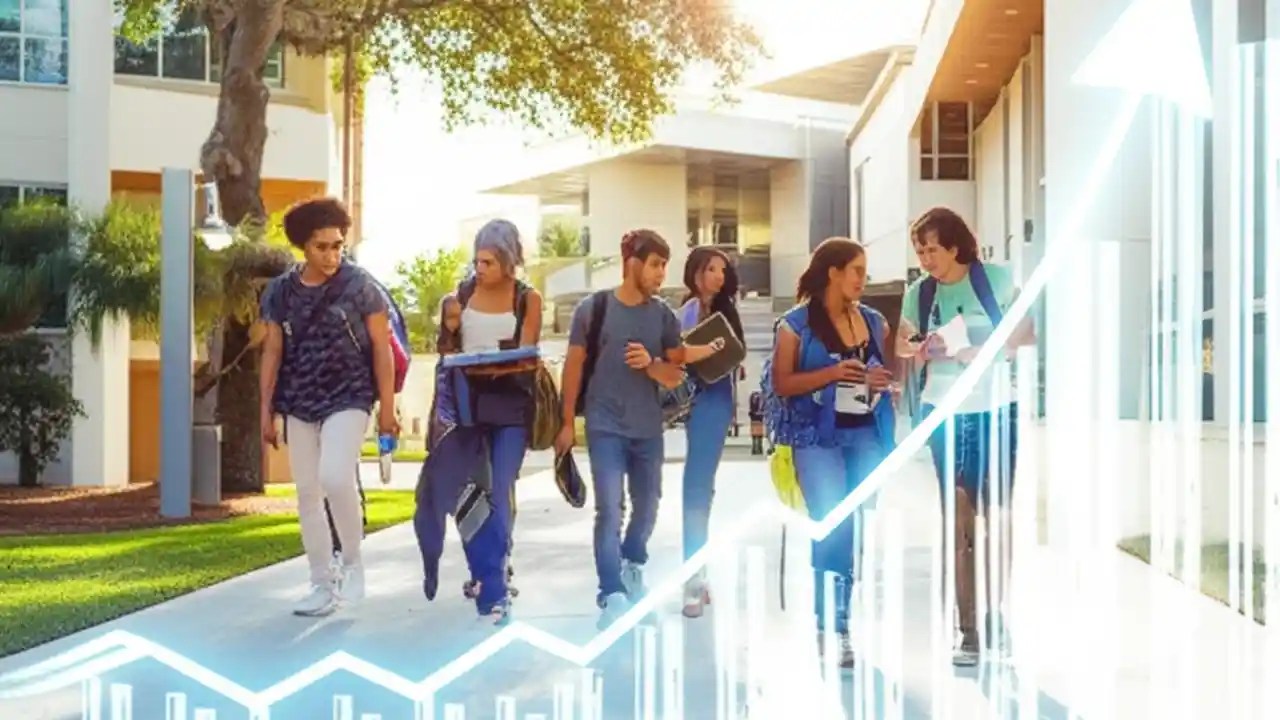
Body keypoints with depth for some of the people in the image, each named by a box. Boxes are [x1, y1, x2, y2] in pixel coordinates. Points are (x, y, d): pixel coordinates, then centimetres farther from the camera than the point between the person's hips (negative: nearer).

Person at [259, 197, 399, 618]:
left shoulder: (360, 286, -7)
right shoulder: (280, 292, 2)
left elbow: (381, 349, -4)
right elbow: (272, 353, 8)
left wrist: (387, 406, -6)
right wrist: (267, 411, 6)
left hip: (349, 399, -4)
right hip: (299, 406, 4)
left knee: (335, 478, -22)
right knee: (308, 494, 6)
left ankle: (353, 561, 2)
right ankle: (323, 585, 17)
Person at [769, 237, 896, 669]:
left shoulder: (874, 322, 11)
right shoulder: (796, 324, -2)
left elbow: (890, 374, 18)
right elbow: (782, 384, -6)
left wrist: (884, 379, -5)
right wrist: (833, 373, -17)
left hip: (867, 436, 5)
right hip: (818, 438, -4)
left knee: (857, 530, 5)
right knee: (834, 528, -12)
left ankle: (834, 620, 17)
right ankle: (832, 626, 0)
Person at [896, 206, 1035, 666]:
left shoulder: (997, 280, -5)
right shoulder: (919, 294, 3)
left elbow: (1026, 334, -4)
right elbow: (904, 347, 9)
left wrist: (979, 352, -19)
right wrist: (919, 349, -14)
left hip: (996, 411, -1)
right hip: (944, 414, 2)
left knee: (998, 514, 4)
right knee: (957, 519, 1)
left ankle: (995, 617, 17)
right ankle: (968, 629, 5)